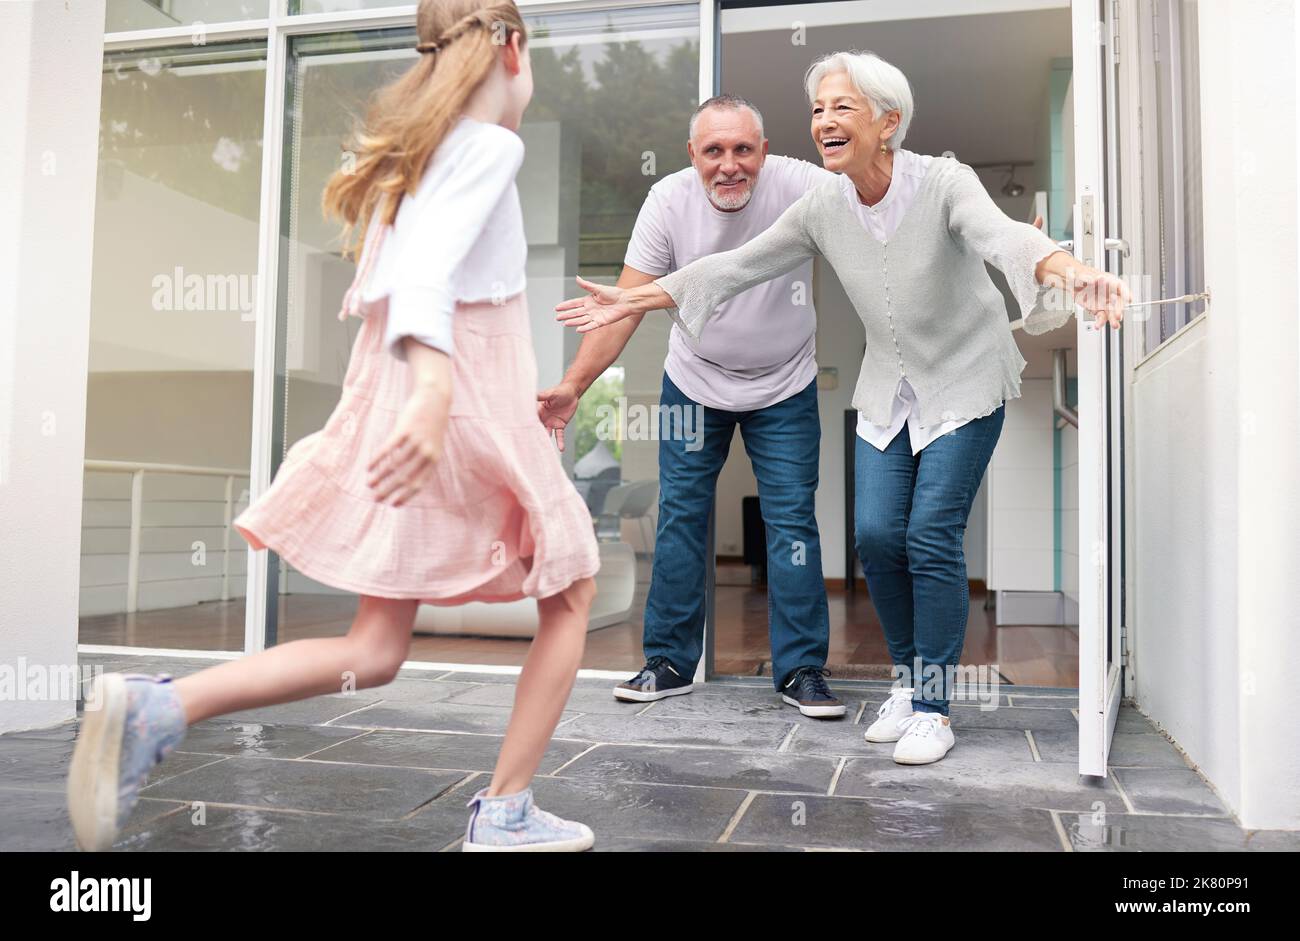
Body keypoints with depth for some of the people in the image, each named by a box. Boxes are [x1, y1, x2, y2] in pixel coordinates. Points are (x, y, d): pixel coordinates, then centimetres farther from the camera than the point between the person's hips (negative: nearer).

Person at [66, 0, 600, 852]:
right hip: (468, 404, -8)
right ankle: (505, 814, 13)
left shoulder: (411, 145, 19)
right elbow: (430, 261, -24)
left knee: (376, 652, 9)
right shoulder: (491, 145, -6)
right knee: (572, 591, 12)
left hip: (389, 399, 8)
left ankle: (159, 708, -8)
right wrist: (434, 388, -38)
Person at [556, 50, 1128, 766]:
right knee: (876, 533, -3)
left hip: (965, 384, -4)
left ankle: (932, 708, 5)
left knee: (932, 536, -11)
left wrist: (1067, 268, -62)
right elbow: (736, 267, 0)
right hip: (888, 391, 5)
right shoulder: (822, 209, -5)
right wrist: (633, 300, -2)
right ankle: (909, 678, 20)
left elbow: (1001, 235, -39)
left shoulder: (944, 184, -19)